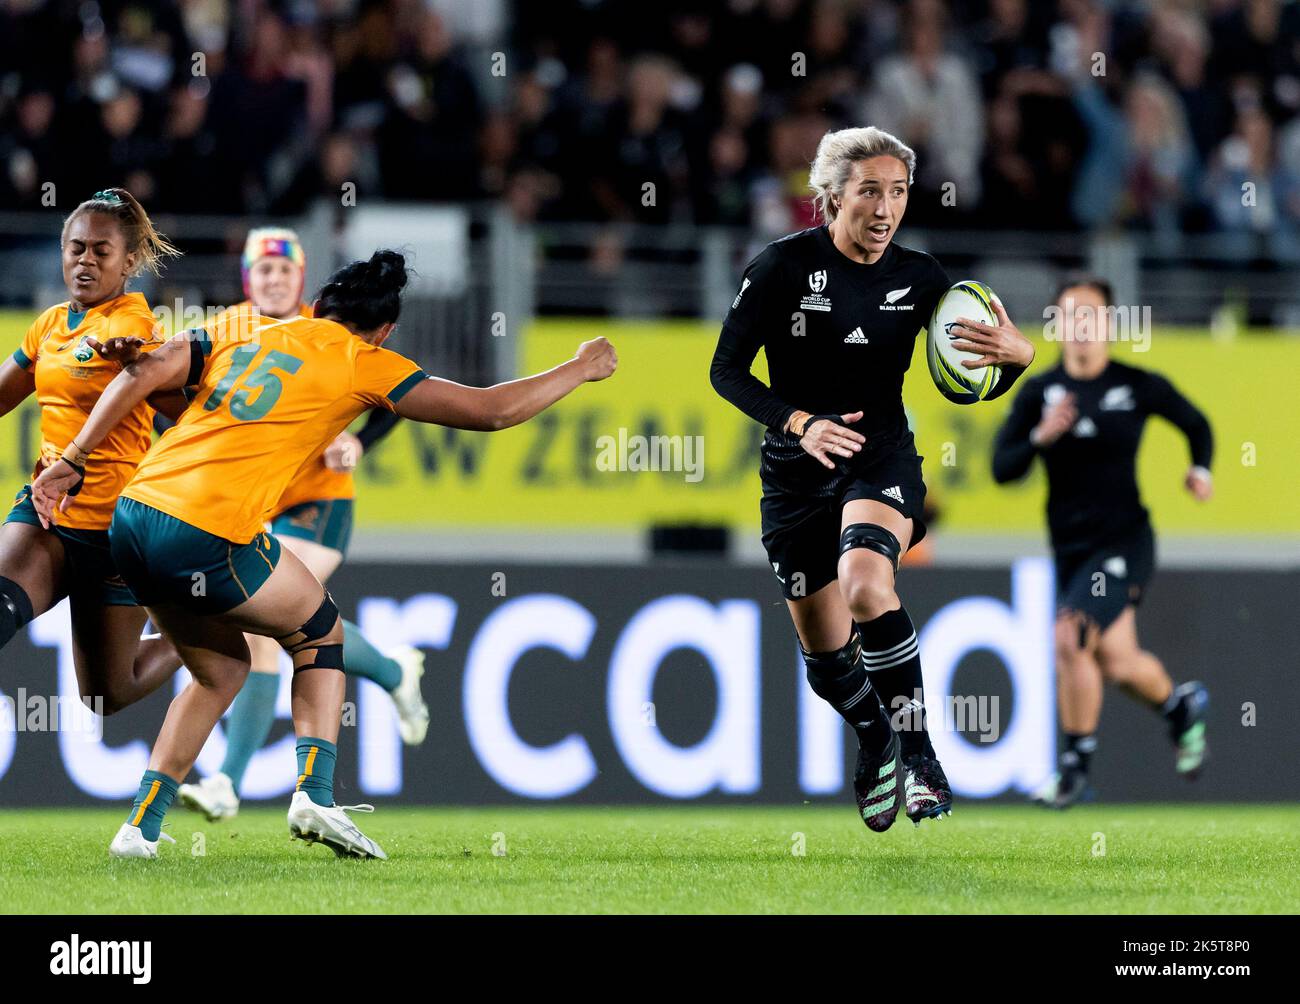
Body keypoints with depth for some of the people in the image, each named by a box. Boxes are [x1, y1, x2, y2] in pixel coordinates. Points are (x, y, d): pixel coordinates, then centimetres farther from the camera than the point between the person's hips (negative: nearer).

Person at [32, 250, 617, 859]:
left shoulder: (238, 333, 20)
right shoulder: (363, 366, 6)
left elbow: (140, 377, 9)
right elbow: (491, 411, 6)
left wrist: (72, 463, 11)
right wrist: (581, 369, 20)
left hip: (131, 517, 6)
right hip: (207, 538, -6)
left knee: (221, 670, 25)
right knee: (321, 633, 20)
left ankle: (140, 829, 17)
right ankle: (314, 792, 1)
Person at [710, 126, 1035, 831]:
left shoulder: (918, 277, -2)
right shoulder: (785, 264, -10)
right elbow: (726, 370, -8)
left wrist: (1016, 356, -18)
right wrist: (800, 423, -22)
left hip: (882, 461, 0)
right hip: (797, 475, 0)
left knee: (864, 583, -33)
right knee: (825, 658, 5)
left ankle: (918, 753, -22)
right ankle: (874, 740, 39)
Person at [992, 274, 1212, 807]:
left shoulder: (1139, 387, -3)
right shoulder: (1038, 393, 1)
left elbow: (1197, 425, 15)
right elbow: (1002, 468, -5)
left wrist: (1200, 469, -3)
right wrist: (1041, 437, -22)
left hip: (1124, 541, -4)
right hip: (1070, 548, 4)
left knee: (1070, 637, -23)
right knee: (1118, 666, 6)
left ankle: (1075, 767, -11)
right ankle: (1182, 705, 40)